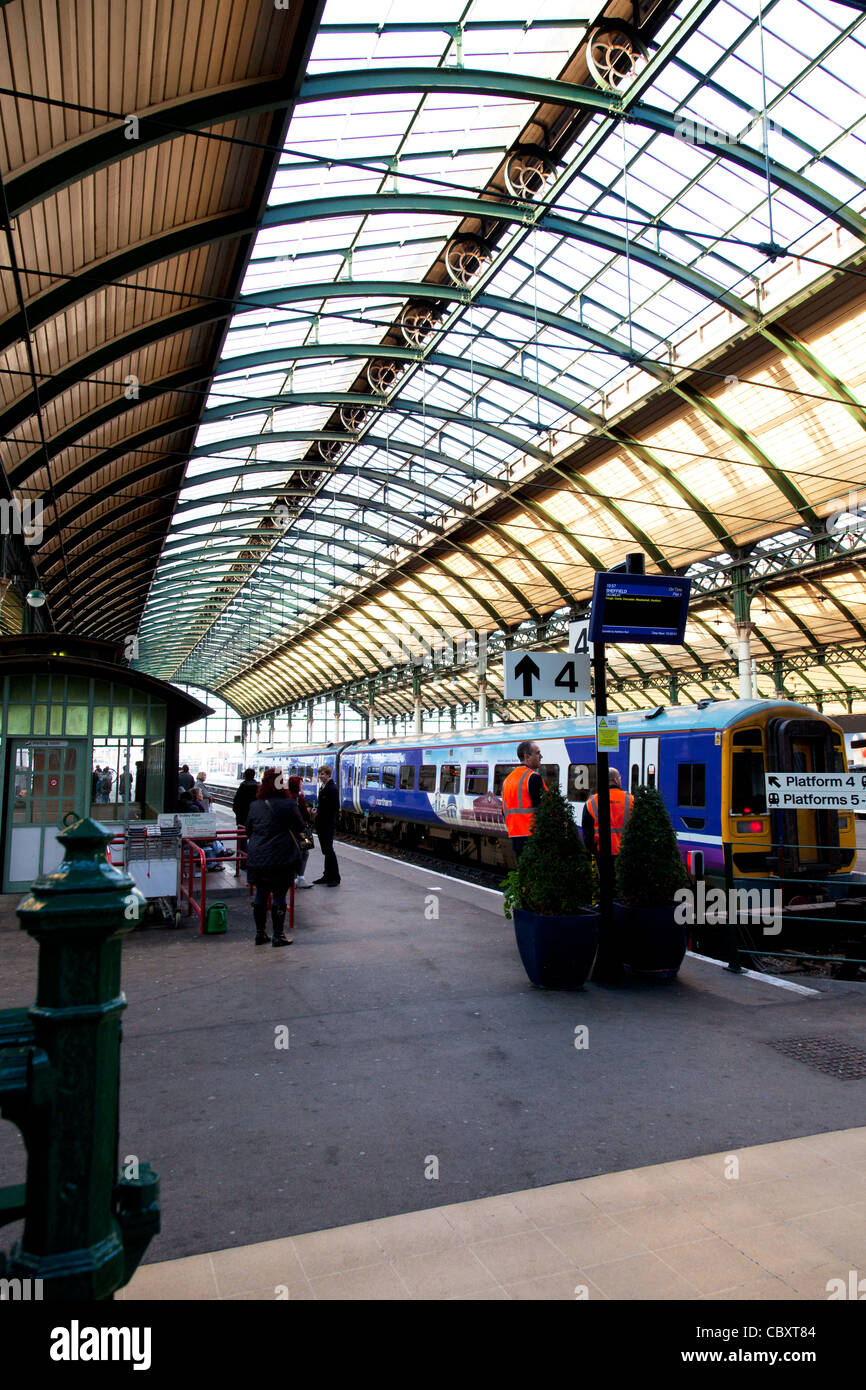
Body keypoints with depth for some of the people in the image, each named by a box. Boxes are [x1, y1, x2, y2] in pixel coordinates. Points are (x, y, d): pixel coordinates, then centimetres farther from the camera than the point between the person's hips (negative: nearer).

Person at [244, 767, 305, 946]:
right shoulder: (288, 805, -12)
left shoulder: (254, 806, 2)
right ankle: (278, 936, 10)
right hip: (281, 860, -5)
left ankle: (260, 934, 21)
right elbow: (300, 828, -4)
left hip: (257, 860, 5)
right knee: (279, 896, 4)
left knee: (260, 895, 14)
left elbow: (248, 831, 12)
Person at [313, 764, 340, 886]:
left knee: (328, 850, -5)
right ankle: (327, 876, 20)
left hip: (328, 825, -9)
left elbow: (335, 807, -18)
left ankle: (335, 878, 2)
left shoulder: (332, 788, -15)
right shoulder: (322, 787, 13)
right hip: (321, 824, 9)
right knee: (325, 850, 13)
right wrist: (317, 809, 5)